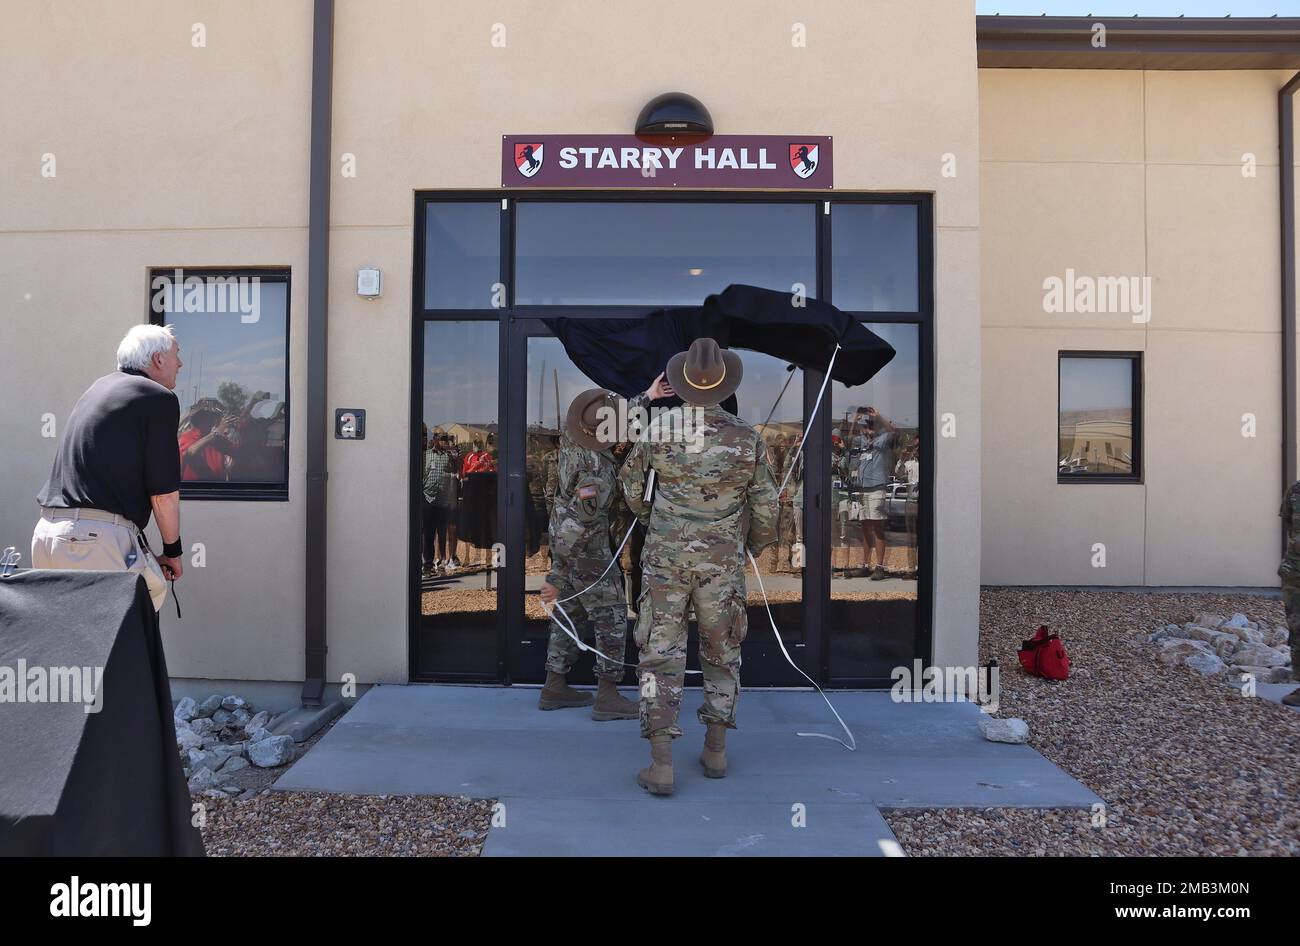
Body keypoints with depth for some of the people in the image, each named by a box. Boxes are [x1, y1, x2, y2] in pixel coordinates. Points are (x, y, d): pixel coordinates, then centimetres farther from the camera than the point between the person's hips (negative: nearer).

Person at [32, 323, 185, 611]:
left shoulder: (97, 388, 21)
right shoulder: (159, 398, -5)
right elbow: (164, 493, -8)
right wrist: (172, 550, 5)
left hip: (46, 531, 9)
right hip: (98, 538, -9)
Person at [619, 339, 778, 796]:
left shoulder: (660, 429, -8)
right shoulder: (747, 437, -8)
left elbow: (631, 480, 9)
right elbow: (765, 508, -1)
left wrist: (645, 513, 31)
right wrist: (756, 544, 22)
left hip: (666, 559, -1)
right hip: (721, 562, 1)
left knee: (661, 656, 2)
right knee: (721, 651, 18)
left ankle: (662, 765, -1)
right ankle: (716, 751, 21)